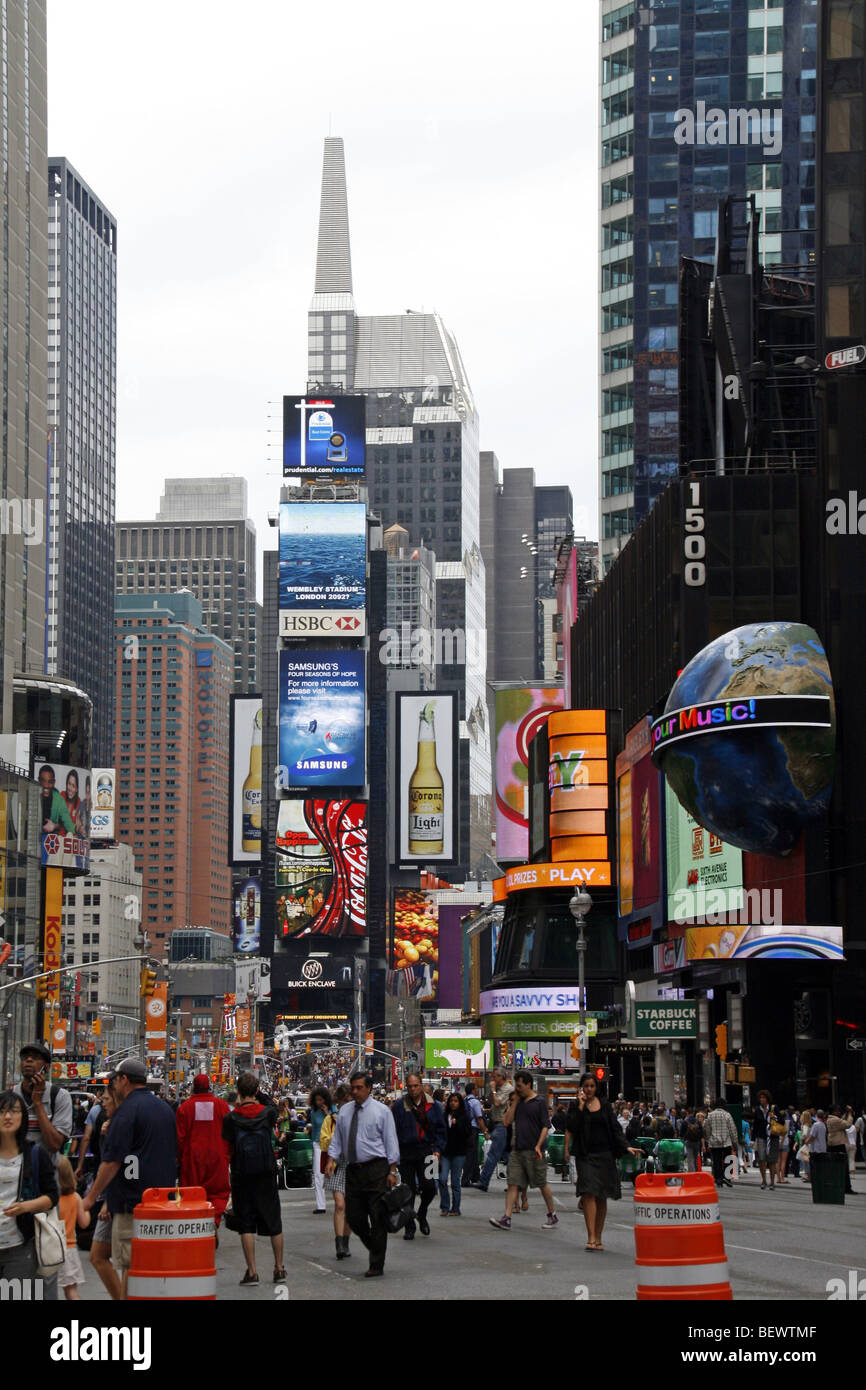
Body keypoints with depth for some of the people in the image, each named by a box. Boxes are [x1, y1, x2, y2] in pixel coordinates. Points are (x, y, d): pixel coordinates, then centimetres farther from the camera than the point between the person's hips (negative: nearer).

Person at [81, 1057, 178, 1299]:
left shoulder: (128, 1110, -11)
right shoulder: (165, 1109, 16)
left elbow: (113, 1161, -14)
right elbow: (173, 1155, 24)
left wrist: (92, 1196, -8)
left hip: (133, 1199, -8)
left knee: (129, 1264, -7)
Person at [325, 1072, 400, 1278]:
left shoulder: (381, 1111, 0)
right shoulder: (344, 1112, 12)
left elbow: (391, 1142, -1)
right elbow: (337, 1140, 15)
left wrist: (392, 1171, -7)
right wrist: (331, 1159, -3)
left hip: (376, 1169, -5)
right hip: (353, 1170, 5)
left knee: (377, 1219, -3)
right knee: (354, 1217, 4)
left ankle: (376, 1265, 3)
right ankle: (375, 1251, 26)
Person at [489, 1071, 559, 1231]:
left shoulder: (539, 1102, -4)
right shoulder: (517, 1102, 13)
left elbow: (546, 1126, -7)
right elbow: (508, 1121, 6)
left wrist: (538, 1146, -16)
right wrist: (514, 1102, 2)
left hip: (533, 1151, -5)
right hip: (517, 1150, 5)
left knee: (542, 1184, 4)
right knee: (513, 1183, -3)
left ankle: (553, 1216, 18)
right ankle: (507, 1219, -8)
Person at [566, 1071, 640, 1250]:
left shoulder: (605, 1105, 10)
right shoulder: (575, 1106, 3)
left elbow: (615, 1129, 7)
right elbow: (572, 1128, -11)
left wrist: (626, 1147, -5)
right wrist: (581, 1106, -13)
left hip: (605, 1155, 3)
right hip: (585, 1155, -3)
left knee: (602, 1197, 5)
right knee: (589, 1193, -16)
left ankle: (598, 1238, 13)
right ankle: (591, 1237, -21)